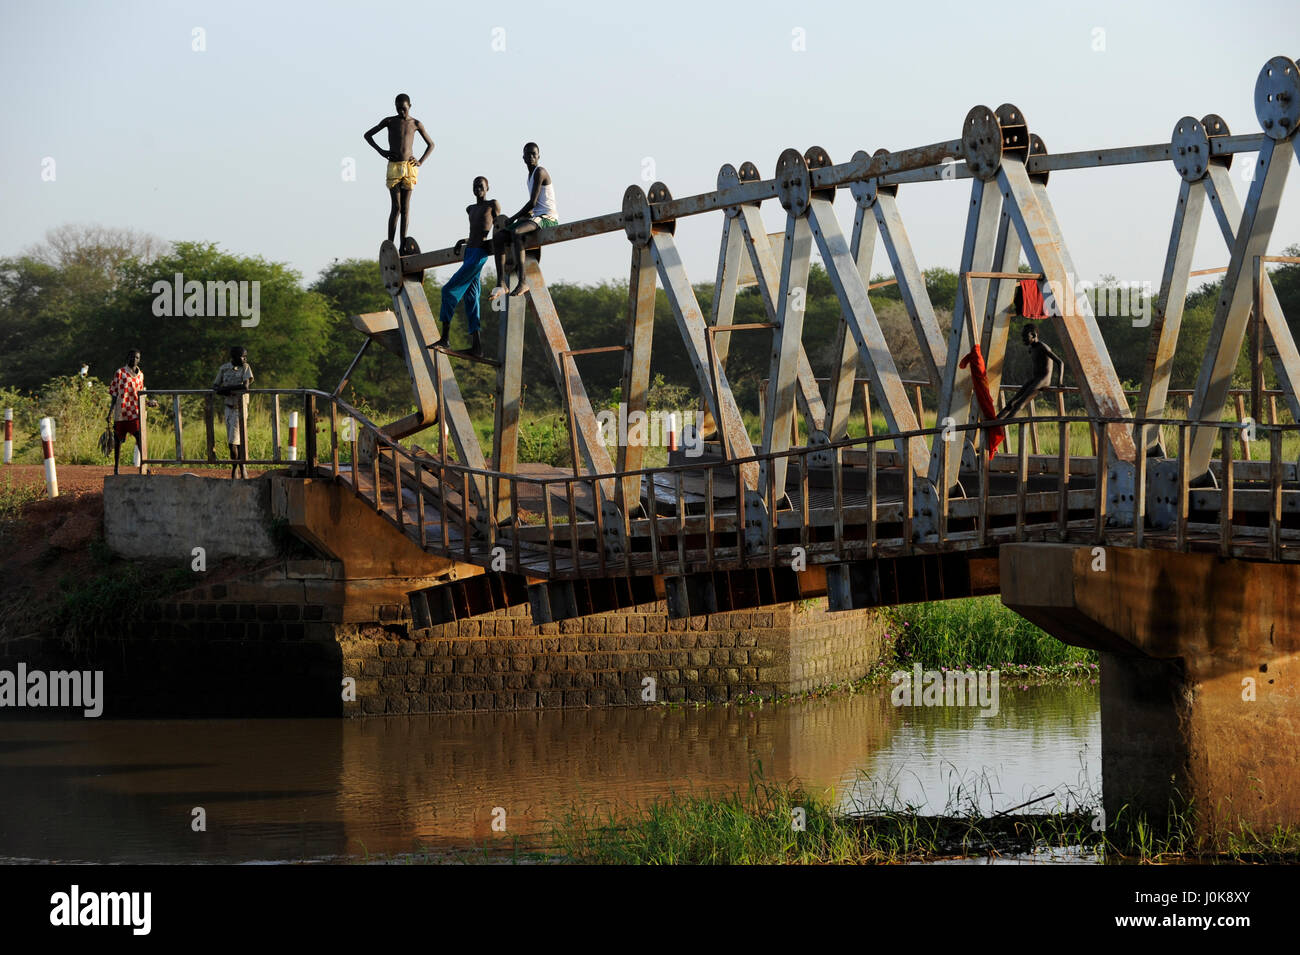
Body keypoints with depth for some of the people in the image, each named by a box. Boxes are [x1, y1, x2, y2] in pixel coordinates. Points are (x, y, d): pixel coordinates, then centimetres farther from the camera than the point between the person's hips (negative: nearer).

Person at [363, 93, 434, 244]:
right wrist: (380, 151, 1)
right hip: (394, 166, -1)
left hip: (409, 166, 1)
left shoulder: (416, 124, 8)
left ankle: (403, 245, 1)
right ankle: (389, 243, -7)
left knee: (405, 207, 1)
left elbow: (431, 144, 17)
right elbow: (368, 135, 13)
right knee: (396, 207, -8)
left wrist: (421, 161, 3)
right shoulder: (389, 121, 6)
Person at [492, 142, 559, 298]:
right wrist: (519, 217, 11)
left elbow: (533, 203, -15)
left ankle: (522, 282, -41)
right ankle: (500, 283, -13)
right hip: (535, 217, 10)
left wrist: (512, 219, -8)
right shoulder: (531, 175, 22)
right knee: (499, 236, -3)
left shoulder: (540, 172, -9)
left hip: (547, 218, -10)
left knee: (515, 232, -36)